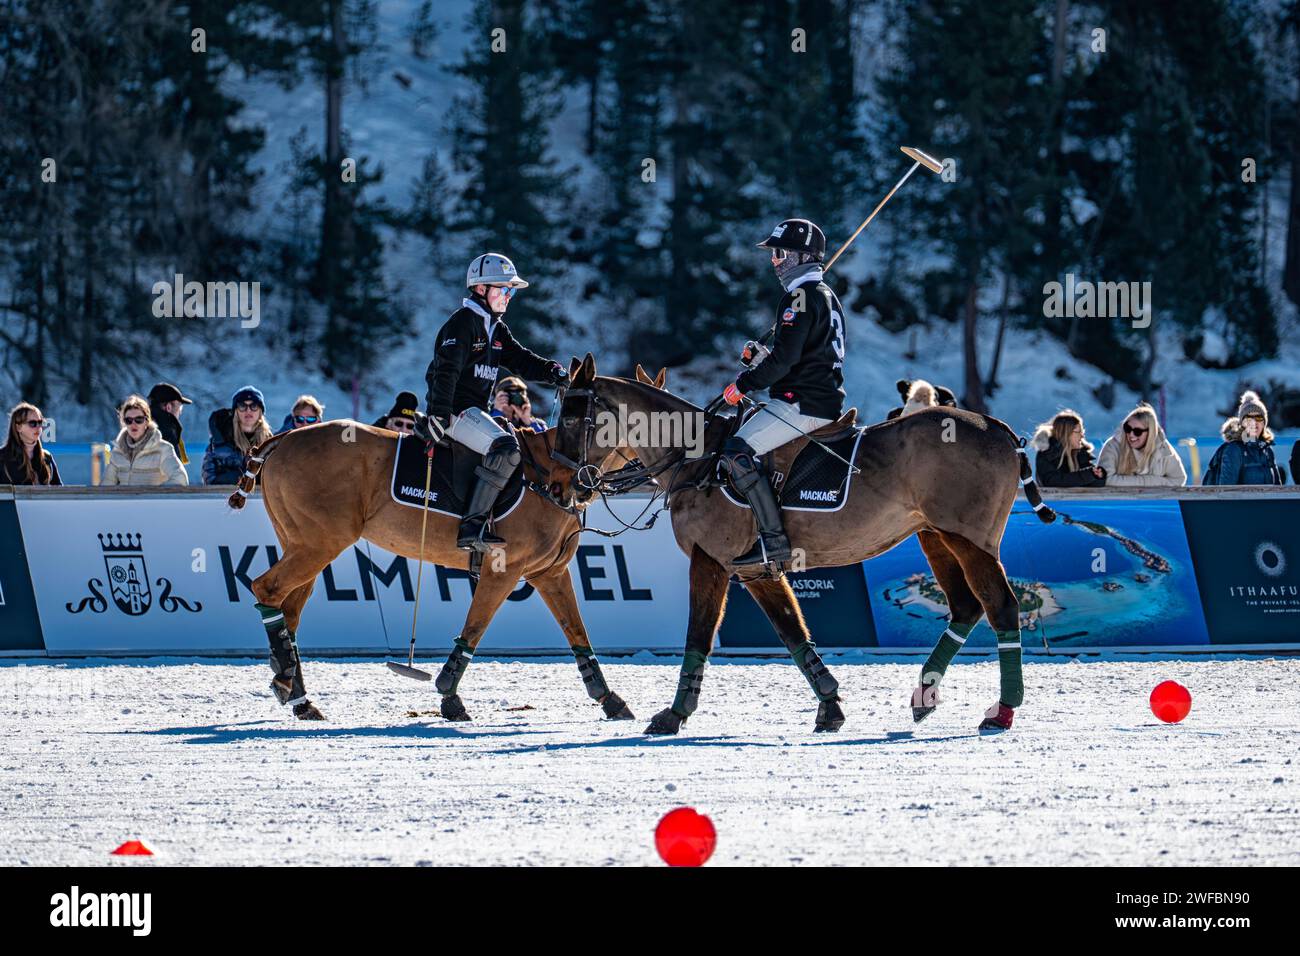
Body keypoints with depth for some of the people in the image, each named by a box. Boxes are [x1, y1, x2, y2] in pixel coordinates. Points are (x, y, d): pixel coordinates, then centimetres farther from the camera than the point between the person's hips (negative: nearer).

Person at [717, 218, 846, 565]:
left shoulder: (801, 298, -13)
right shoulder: (827, 296, 20)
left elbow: (784, 359, -21)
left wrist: (742, 386, -10)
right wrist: (757, 359, 15)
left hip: (803, 403, -11)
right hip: (826, 400, 11)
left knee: (737, 452, -19)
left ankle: (774, 539, -26)